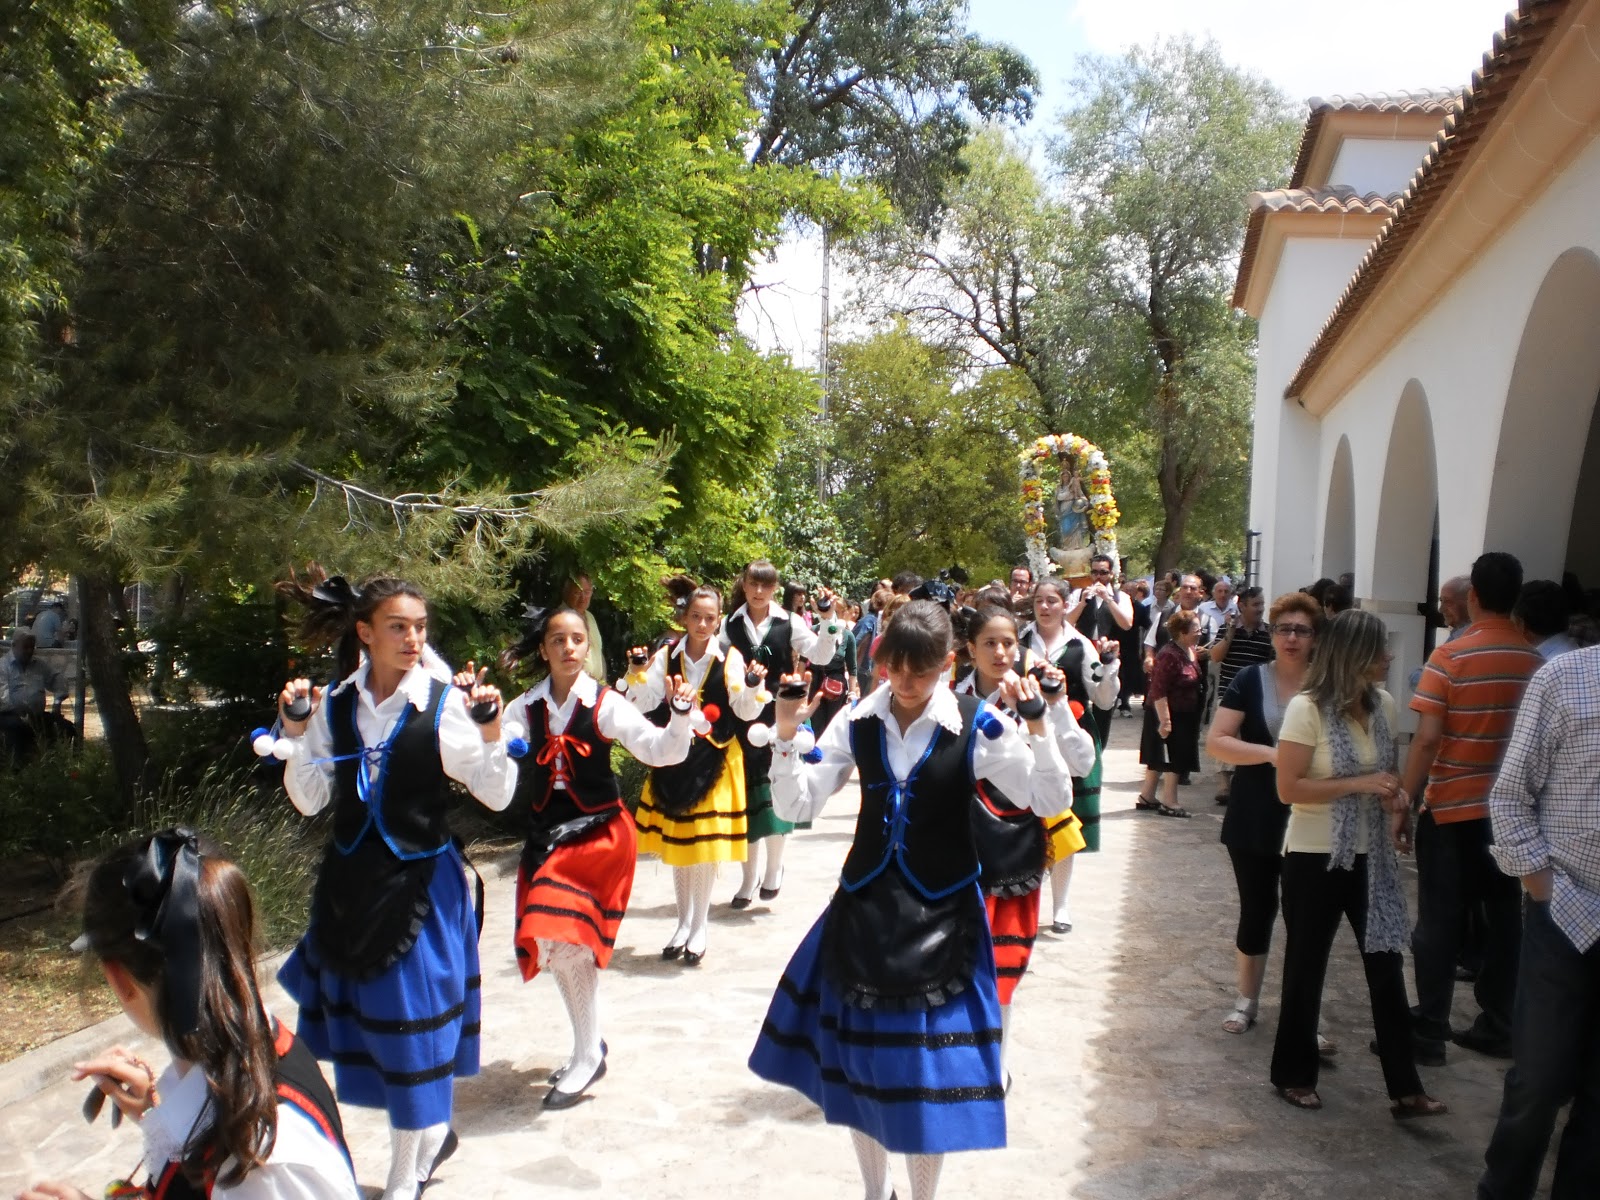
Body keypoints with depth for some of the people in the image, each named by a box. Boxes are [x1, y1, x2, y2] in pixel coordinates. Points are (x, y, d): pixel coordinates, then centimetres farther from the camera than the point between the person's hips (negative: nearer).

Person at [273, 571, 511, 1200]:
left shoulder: (443, 703, -11)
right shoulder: (335, 702, -1)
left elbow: (497, 796, -9)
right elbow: (309, 801, 2)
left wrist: (490, 734, -24)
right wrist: (297, 734, -9)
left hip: (422, 884, -4)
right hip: (351, 882, 4)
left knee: (413, 1022, 5)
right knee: (363, 1017, 14)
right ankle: (429, 1132, 39)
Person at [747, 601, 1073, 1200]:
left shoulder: (976, 725, -11)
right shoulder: (858, 721, -4)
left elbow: (1053, 801, -13)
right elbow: (795, 806, -4)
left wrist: (1036, 724, -26)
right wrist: (786, 737, -20)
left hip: (939, 915, -3)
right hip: (865, 906, 3)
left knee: (930, 1066, 5)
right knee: (857, 1056, 13)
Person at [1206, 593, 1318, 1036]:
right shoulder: (1250, 680, -3)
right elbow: (1216, 742, -8)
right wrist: (1271, 753, -21)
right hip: (1254, 821, 0)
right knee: (1256, 908, 11)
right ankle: (1247, 1000, 29)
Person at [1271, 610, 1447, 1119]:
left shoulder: (1384, 704, 2)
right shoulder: (1307, 709, -16)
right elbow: (1288, 788, -19)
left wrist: (1394, 792, -3)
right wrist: (1359, 784, -23)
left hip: (1370, 857, 5)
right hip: (1315, 859, -5)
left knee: (1386, 966, 6)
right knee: (1306, 968, 9)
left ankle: (1404, 1088, 15)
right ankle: (1293, 1075, 25)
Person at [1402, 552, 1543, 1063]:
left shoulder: (1450, 657, -13)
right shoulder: (1537, 663, 1)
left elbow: (1427, 739, -17)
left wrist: (1404, 802, -9)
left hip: (1452, 809, -4)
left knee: (1439, 922, 3)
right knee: (1504, 921, 13)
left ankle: (1429, 1032, 6)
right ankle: (1498, 1027, 21)